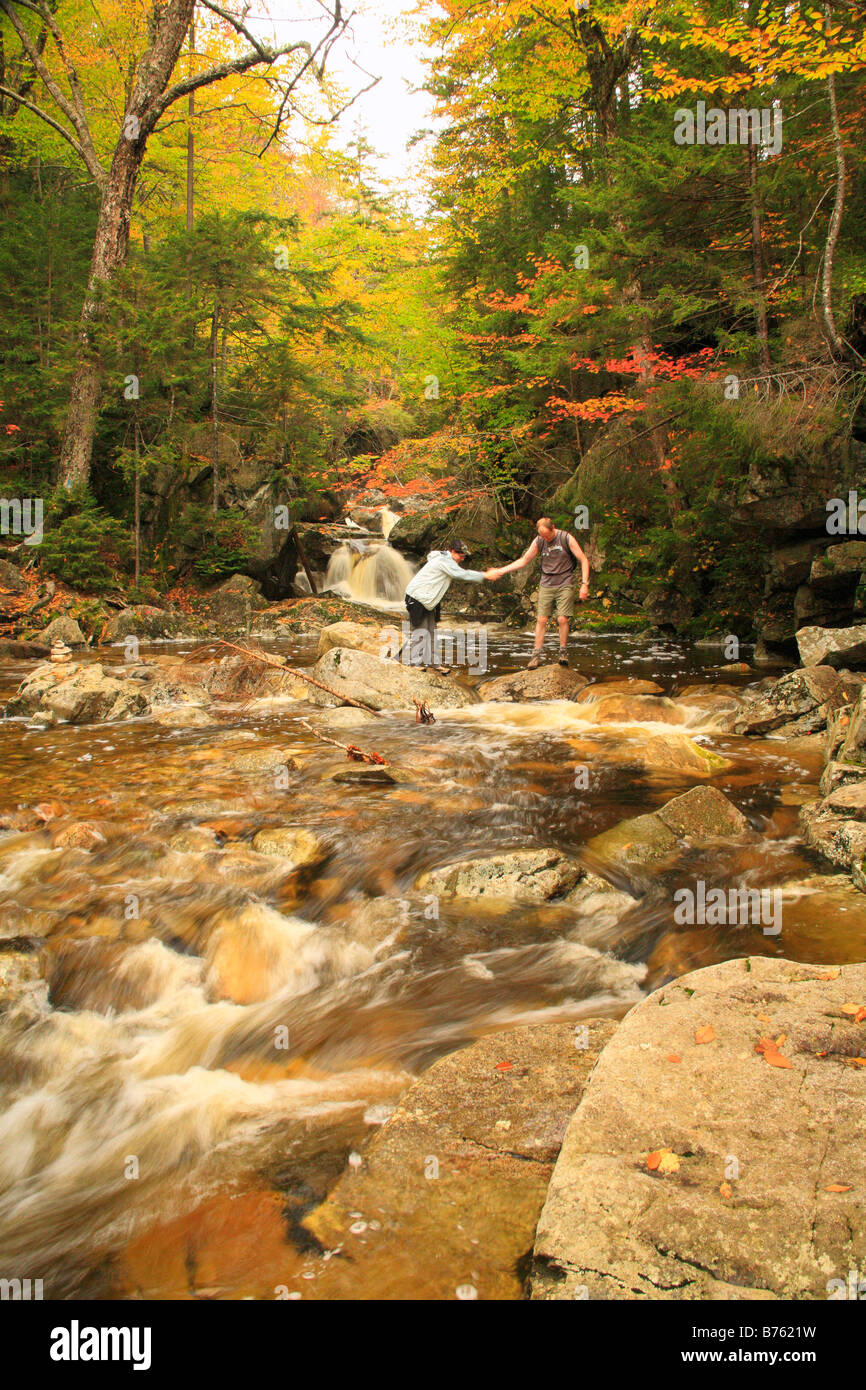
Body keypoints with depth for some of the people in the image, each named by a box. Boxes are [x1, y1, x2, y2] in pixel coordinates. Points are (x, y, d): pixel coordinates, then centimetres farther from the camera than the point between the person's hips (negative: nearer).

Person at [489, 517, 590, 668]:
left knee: (562, 619, -10)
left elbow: (584, 560, -6)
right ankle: (537, 655, 2)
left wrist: (584, 584, -14)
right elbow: (524, 560, 11)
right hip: (546, 585, 3)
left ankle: (563, 652, 5)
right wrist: (501, 571, 5)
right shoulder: (538, 541, 1)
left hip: (565, 584, -3)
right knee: (541, 620, -3)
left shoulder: (566, 538, -8)